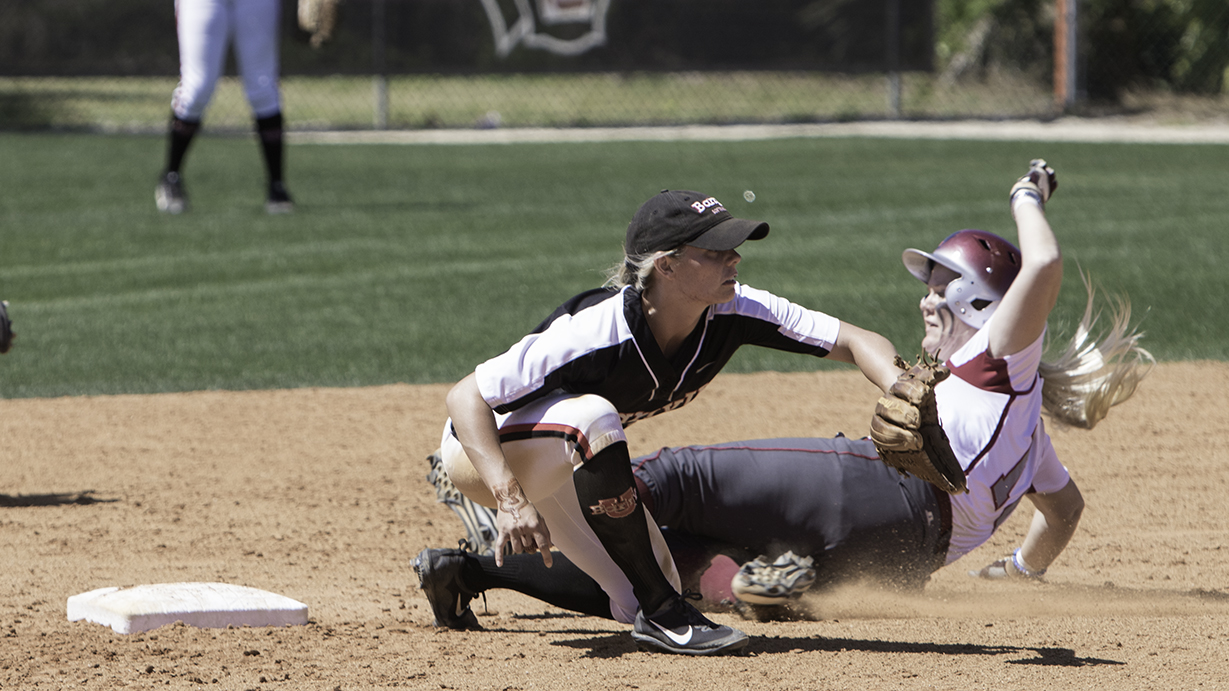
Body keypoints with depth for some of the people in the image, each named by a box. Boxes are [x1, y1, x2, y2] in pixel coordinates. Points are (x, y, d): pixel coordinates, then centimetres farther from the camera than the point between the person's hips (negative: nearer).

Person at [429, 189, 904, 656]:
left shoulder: (730, 312, -20)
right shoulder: (594, 331, -38)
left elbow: (855, 342, -19)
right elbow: (465, 398, -37)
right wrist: (511, 499, -48)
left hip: (566, 462, 7)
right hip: (482, 451, -7)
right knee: (593, 416, -39)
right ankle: (660, 612, -27)